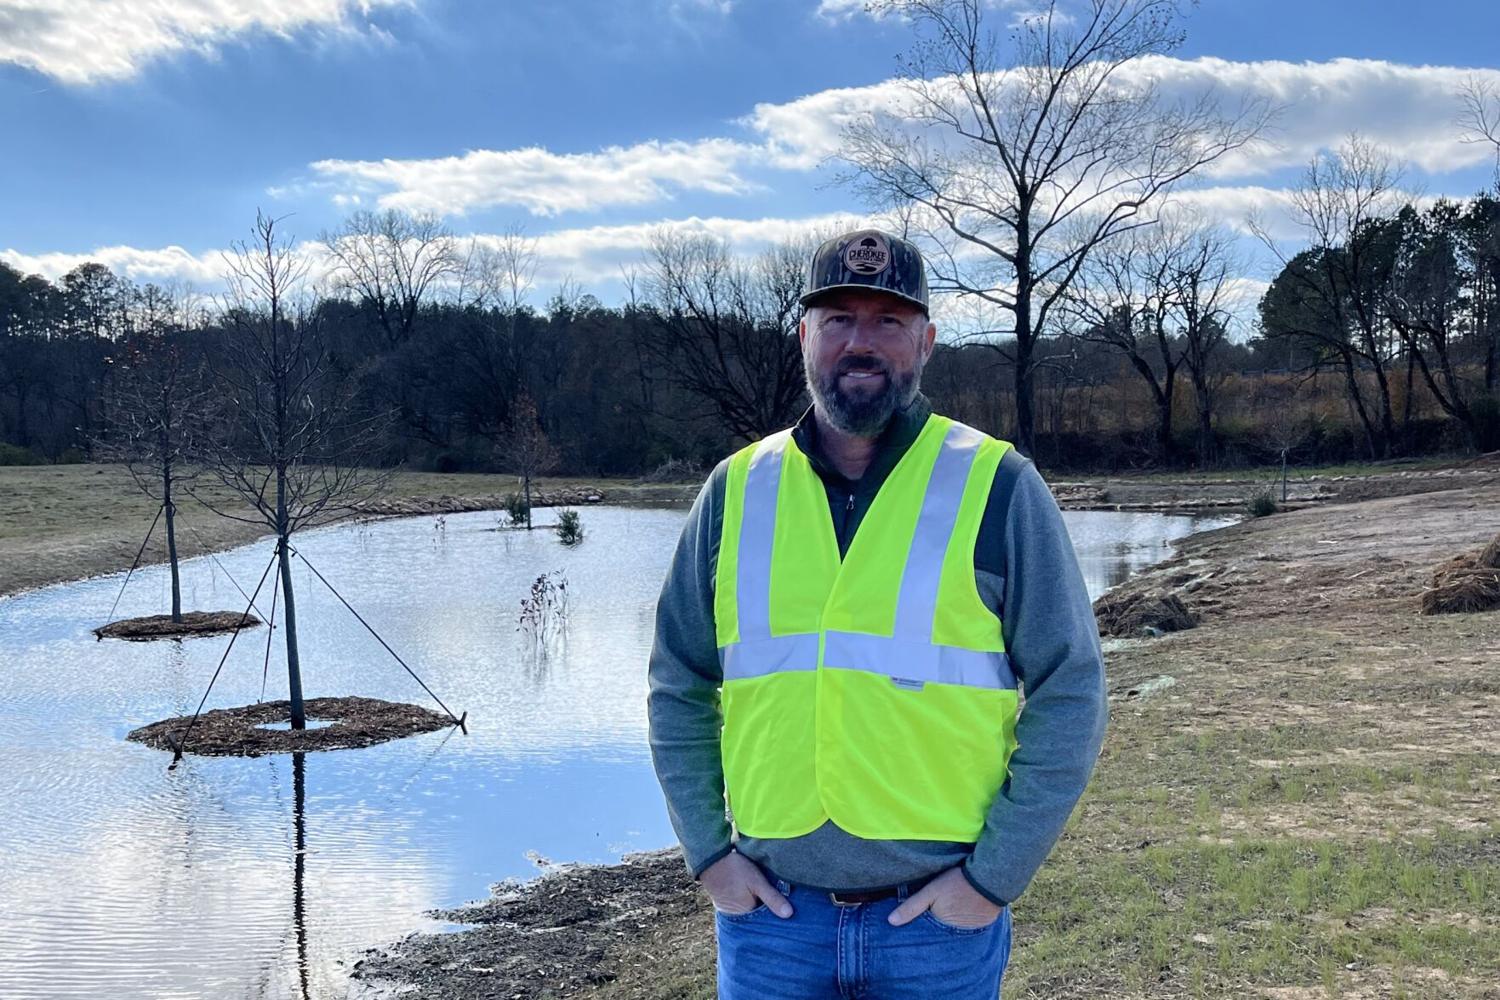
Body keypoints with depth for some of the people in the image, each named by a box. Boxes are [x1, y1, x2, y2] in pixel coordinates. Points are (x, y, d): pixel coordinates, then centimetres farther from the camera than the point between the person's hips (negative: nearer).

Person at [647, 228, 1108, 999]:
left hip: (939, 915, -2)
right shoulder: (737, 489, 2)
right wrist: (708, 852, 1)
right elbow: (678, 686, 9)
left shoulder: (996, 488, -5)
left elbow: (1068, 694, -4)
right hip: (770, 912, 2)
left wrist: (995, 875, -8)